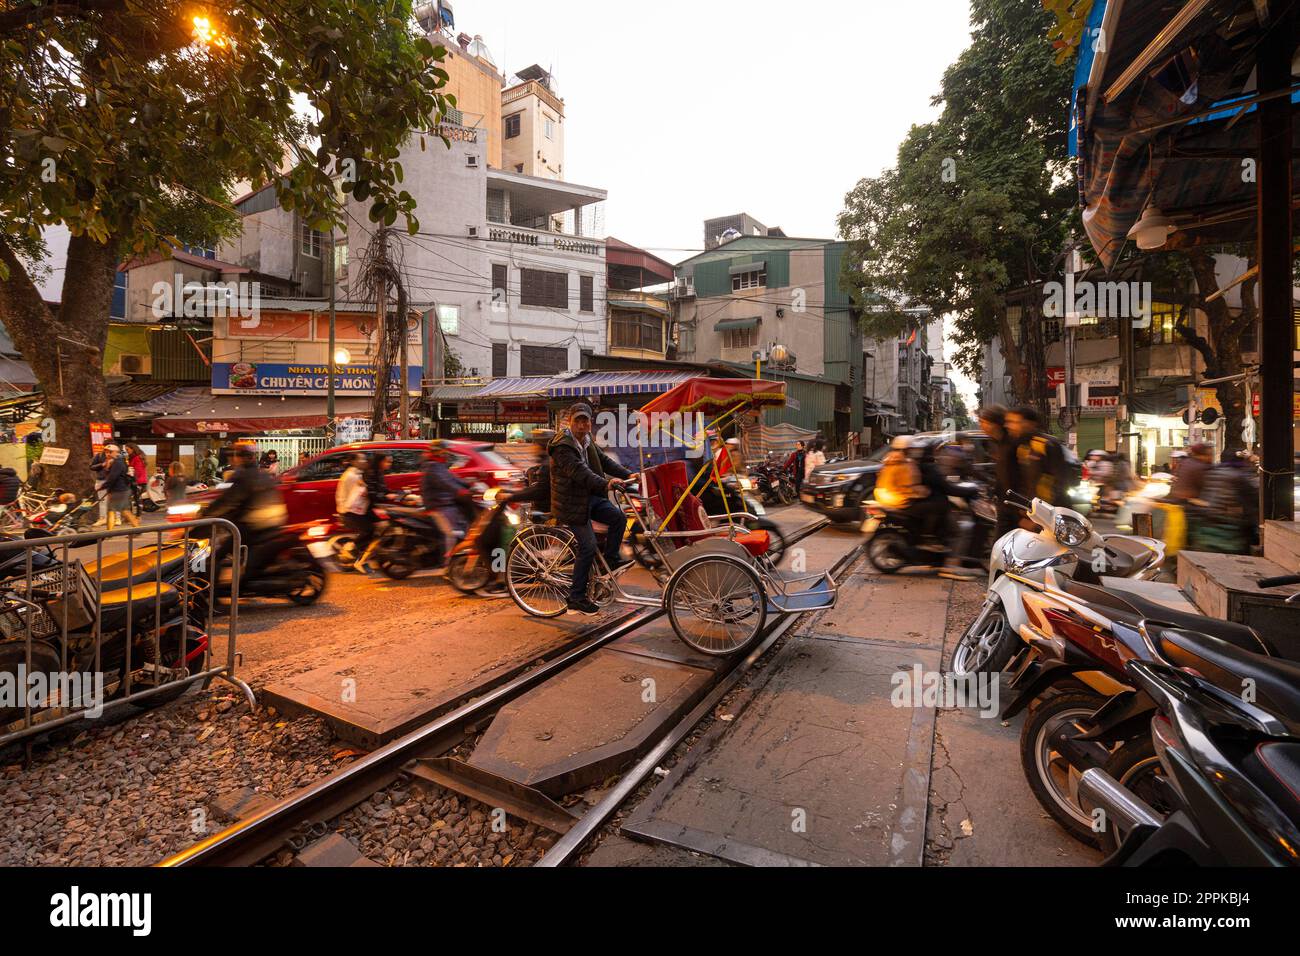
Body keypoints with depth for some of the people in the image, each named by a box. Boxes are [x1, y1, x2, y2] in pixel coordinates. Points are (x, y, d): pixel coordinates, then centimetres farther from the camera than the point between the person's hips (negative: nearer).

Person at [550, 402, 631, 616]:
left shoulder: (587, 441, 9)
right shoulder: (562, 446, -20)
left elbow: (604, 460, 8)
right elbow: (579, 472, -34)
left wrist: (628, 475, -5)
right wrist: (605, 484, -47)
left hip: (590, 497, 8)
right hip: (571, 503, -8)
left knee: (619, 517, -10)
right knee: (588, 547, -10)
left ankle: (611, 560, 10)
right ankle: (576, 598, 2)